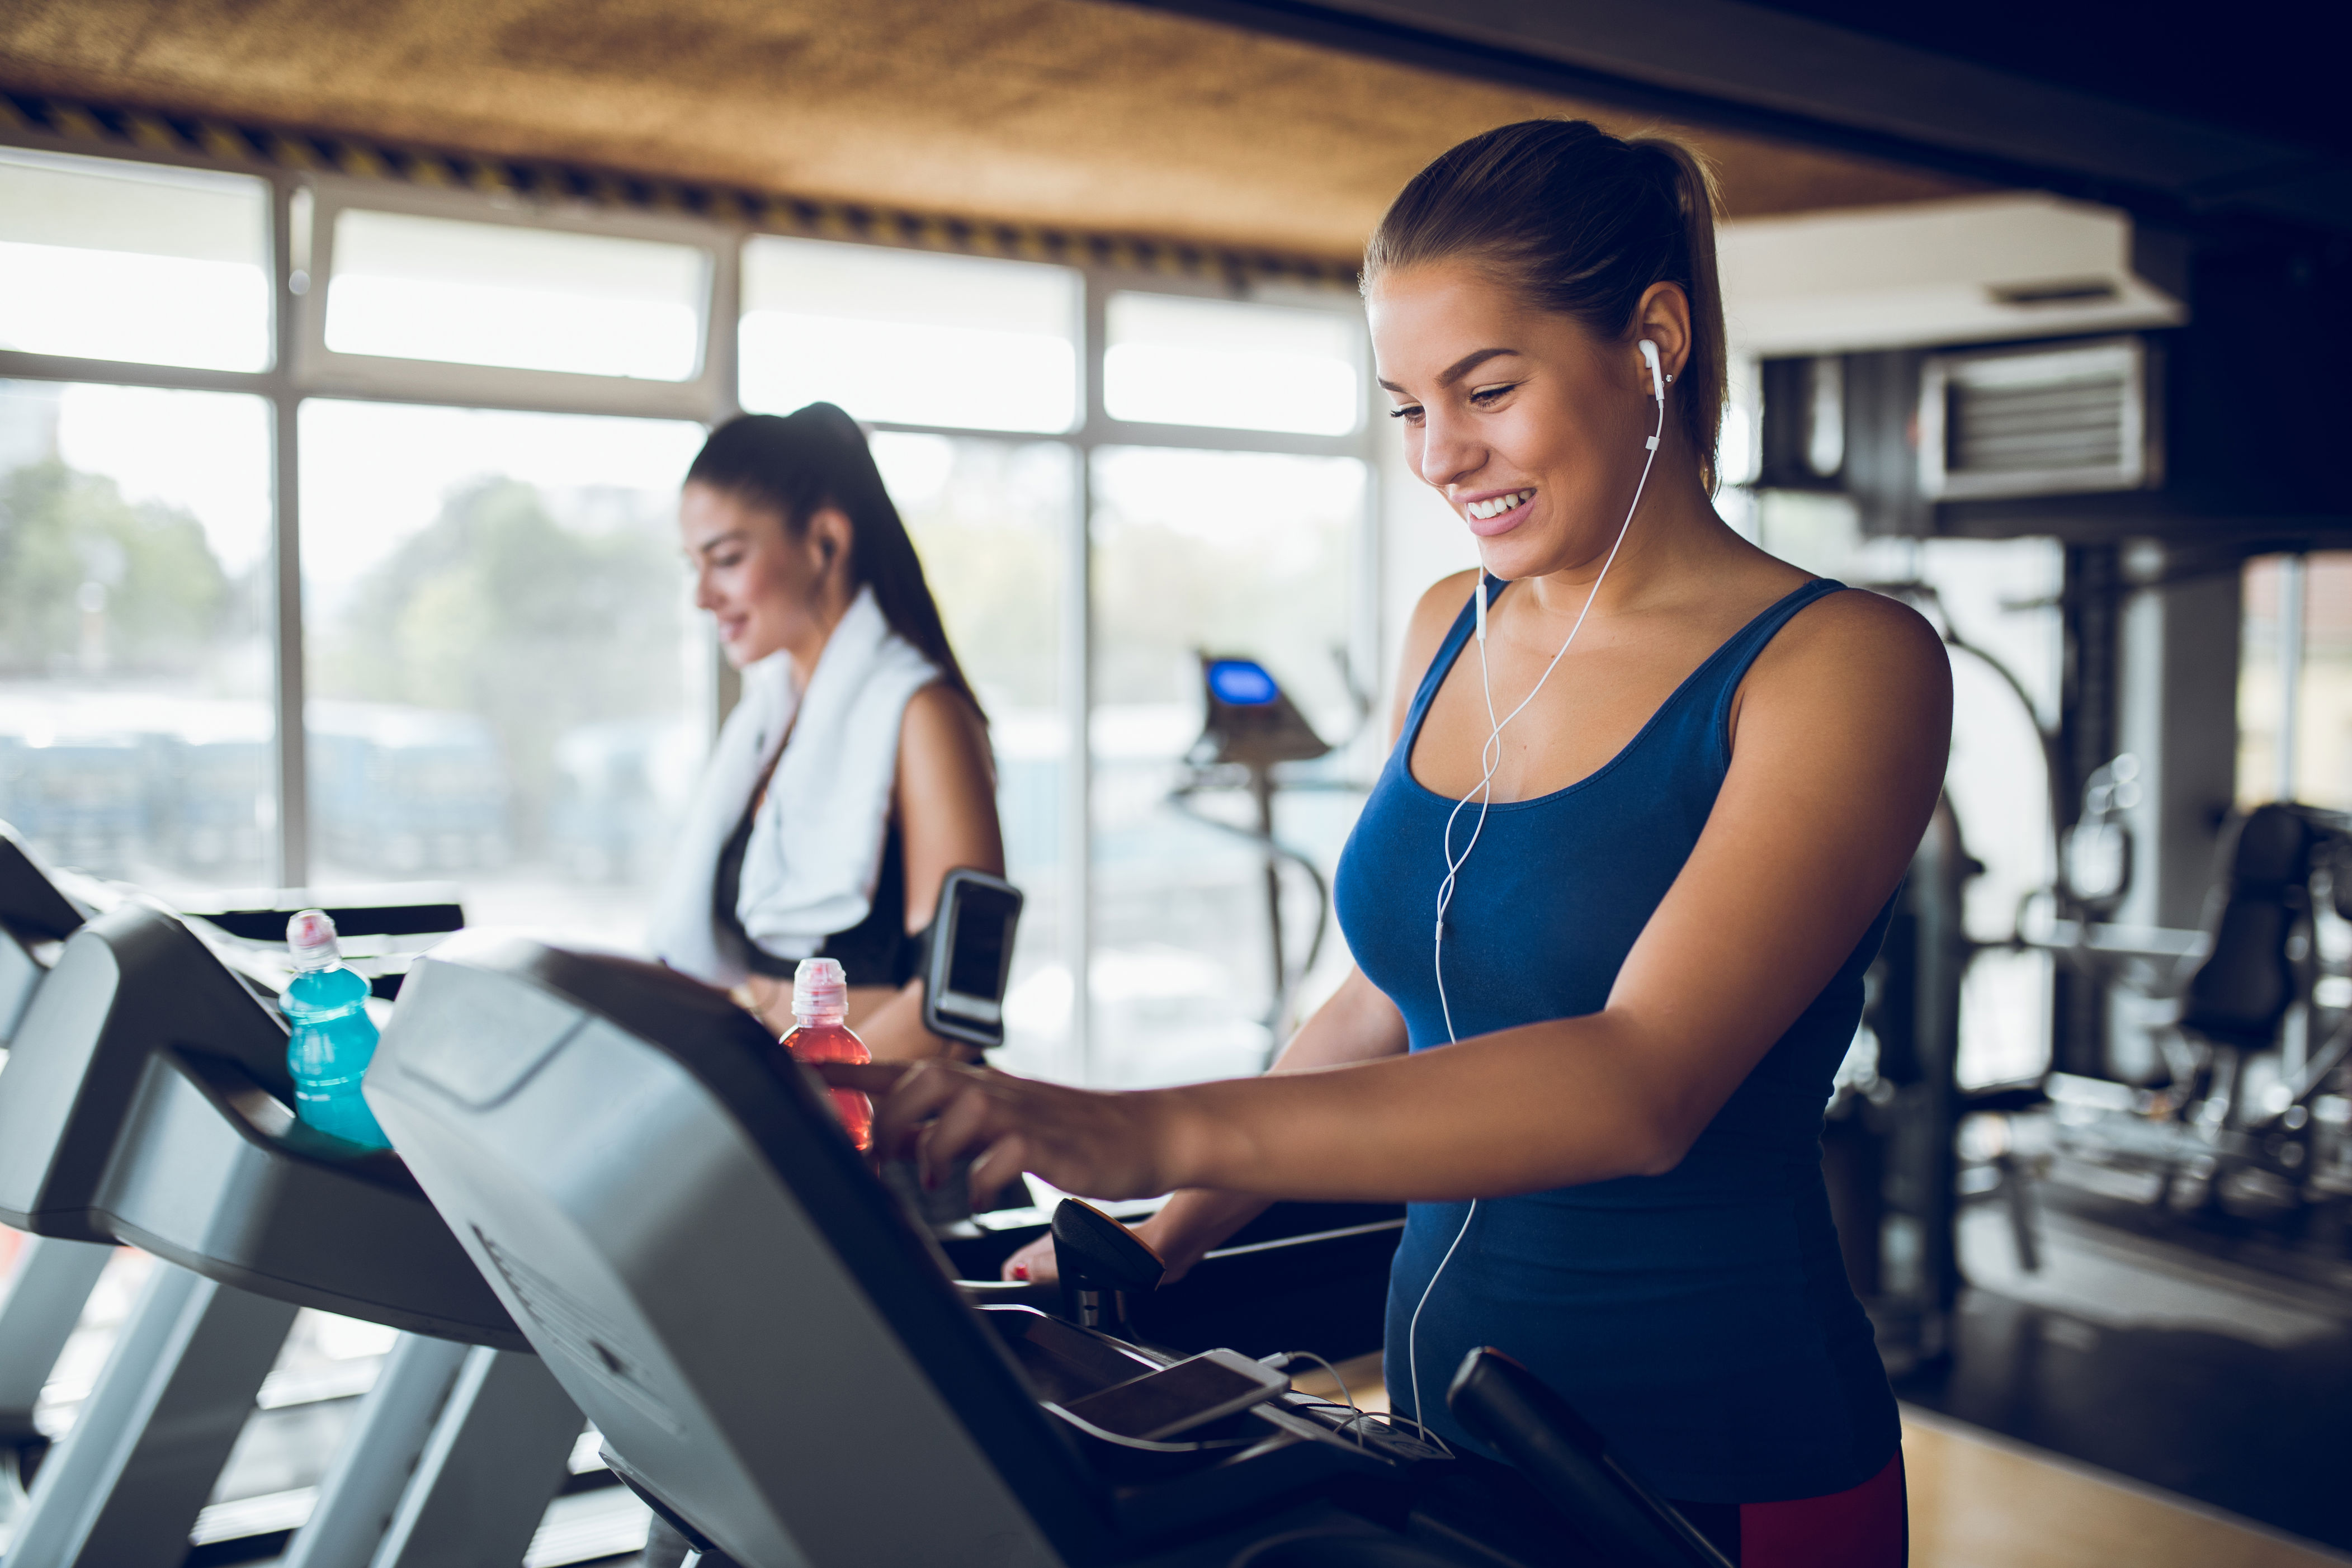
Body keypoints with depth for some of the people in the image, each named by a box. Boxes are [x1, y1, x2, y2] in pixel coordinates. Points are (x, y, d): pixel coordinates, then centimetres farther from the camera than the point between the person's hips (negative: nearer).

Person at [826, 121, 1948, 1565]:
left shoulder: (1842, 664, -14)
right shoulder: (1450, 633, 5)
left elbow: (1640, 1082, -28)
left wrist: (1157, 1133, -36)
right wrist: (1175, 1236, 7)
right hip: (1445, 1428, 5)